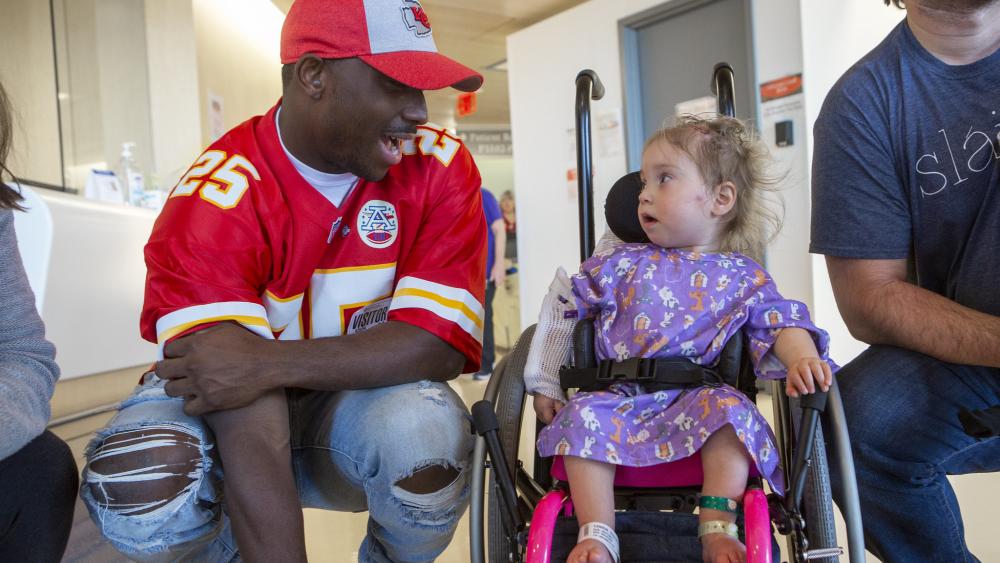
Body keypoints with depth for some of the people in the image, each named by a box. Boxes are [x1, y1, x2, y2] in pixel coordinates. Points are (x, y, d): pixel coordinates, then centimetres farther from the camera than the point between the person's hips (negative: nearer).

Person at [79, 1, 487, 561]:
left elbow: (441, 341, -22)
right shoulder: (214, 200, -23)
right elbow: (251, 437, -30)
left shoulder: (439, 166, -13)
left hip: (362, 397, 2)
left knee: (428, 435, -32)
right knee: (141, 488, -31)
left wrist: (270, 363, -34)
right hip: (240, 413, -1)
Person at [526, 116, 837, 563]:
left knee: (730, 407, -29)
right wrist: (545, 383, 11)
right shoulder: (621, 263, 10)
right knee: (583, 415, -27)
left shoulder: (745, 278, 8)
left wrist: (801, 358, -22)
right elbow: (562, 307, 14)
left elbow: (782, 324, 4)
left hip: (698, 402, -1)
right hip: (619, 397, 1)